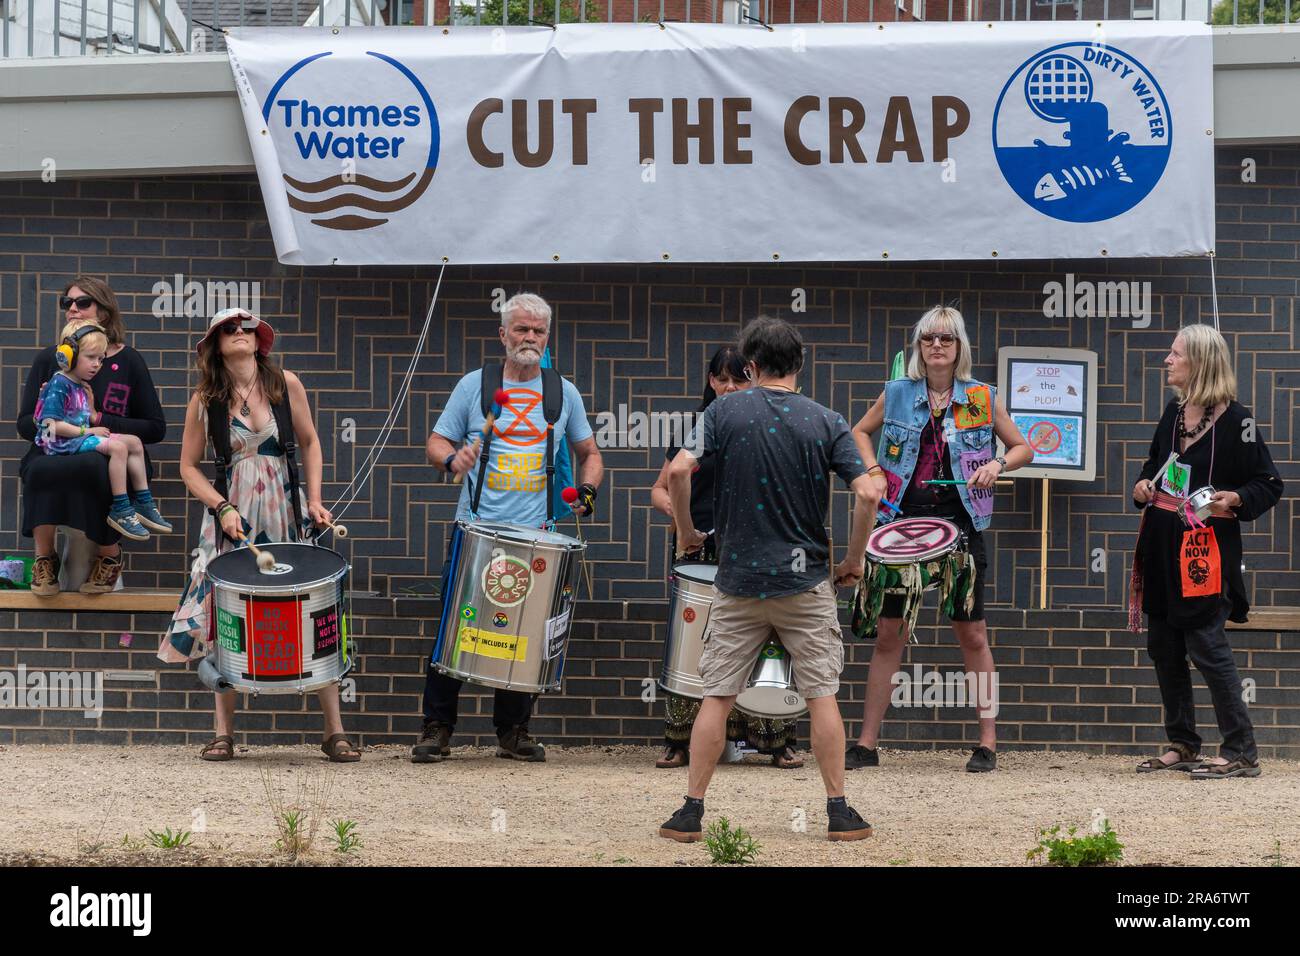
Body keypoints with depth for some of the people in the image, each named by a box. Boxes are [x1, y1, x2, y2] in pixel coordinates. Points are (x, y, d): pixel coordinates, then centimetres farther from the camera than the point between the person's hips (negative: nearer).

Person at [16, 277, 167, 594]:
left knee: (89, 468, -38)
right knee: (40, 469, -36)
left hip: (112, 464, -1)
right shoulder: (49, 359, 12)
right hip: (53, 458, 1)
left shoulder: (128, 361, 6)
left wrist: (98, 420, -10)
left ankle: (110, 554, -11)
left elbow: (156, 428, 2)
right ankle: (44, 555, -10)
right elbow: (25, 424, 10)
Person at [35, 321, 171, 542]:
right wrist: (87, 431, -19)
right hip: (61, 443, -10)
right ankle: (120, 510, -26)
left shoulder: (81, 386, 16)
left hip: (79, 438, 10)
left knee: (134, 442, 6)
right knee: (117, 446, -27)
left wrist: (89, 398, 6)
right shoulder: (59, 385, -13)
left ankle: (143, 503, 6)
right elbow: (51, 424, -22)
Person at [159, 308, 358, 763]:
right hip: (230, 520, 0)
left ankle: (334, 731, -1)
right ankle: (224, 733, 7)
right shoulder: (205, 400, 0)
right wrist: (222, 508, -10)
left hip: (286, 518, 0)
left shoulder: (285, 384, 1)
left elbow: (309, 442, 11)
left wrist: (315, 500, 2)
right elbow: (189, 466, 4)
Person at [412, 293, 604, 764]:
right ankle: (437, 728, 4)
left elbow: (589, 454, 19)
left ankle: (513, 730, 13)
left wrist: (587, 488, -1)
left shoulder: (563, 393, 10)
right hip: (476, 528, -1)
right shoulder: (475, 385, 5)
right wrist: (452, 458, -15)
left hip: (536, 535, 2)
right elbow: (436, 442, 7)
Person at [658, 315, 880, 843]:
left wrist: (686, 532, 3)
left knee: (716, 697, 5)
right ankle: (839, 811, 5)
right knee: (821, 695, 5)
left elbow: (679, 470, -14)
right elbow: (868, 493, -10)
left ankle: (691, 811, 6)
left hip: (738, 581, 0)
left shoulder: (726, 411, -3)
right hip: (806, 579, 0)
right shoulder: (826, 422, -1)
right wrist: (853, 560, 4)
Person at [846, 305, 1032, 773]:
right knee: (888, 632, 2)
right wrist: (873, 471, 2)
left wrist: (997, 464, -10)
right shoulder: (897, 393, 4)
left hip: (959, 521, -1)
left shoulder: (981, 397, 1)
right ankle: (866, 743, 6)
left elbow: (1023, 448, 9)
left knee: (972, 634, 3)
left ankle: (988, 743, 9)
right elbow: (860, 432, 19)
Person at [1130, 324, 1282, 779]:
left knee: (1207, 646, -9)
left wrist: (1235, 499, -24)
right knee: (1163, 647, 10)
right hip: (1162, 548, 8)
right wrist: (1143, 486, 6)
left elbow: (1268, 484, -7)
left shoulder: (1234, 420, -11)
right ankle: (1182, 744, 21)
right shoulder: (1173, 412, 11)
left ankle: (1241, 752, -2)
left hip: (1205, 551, -8)